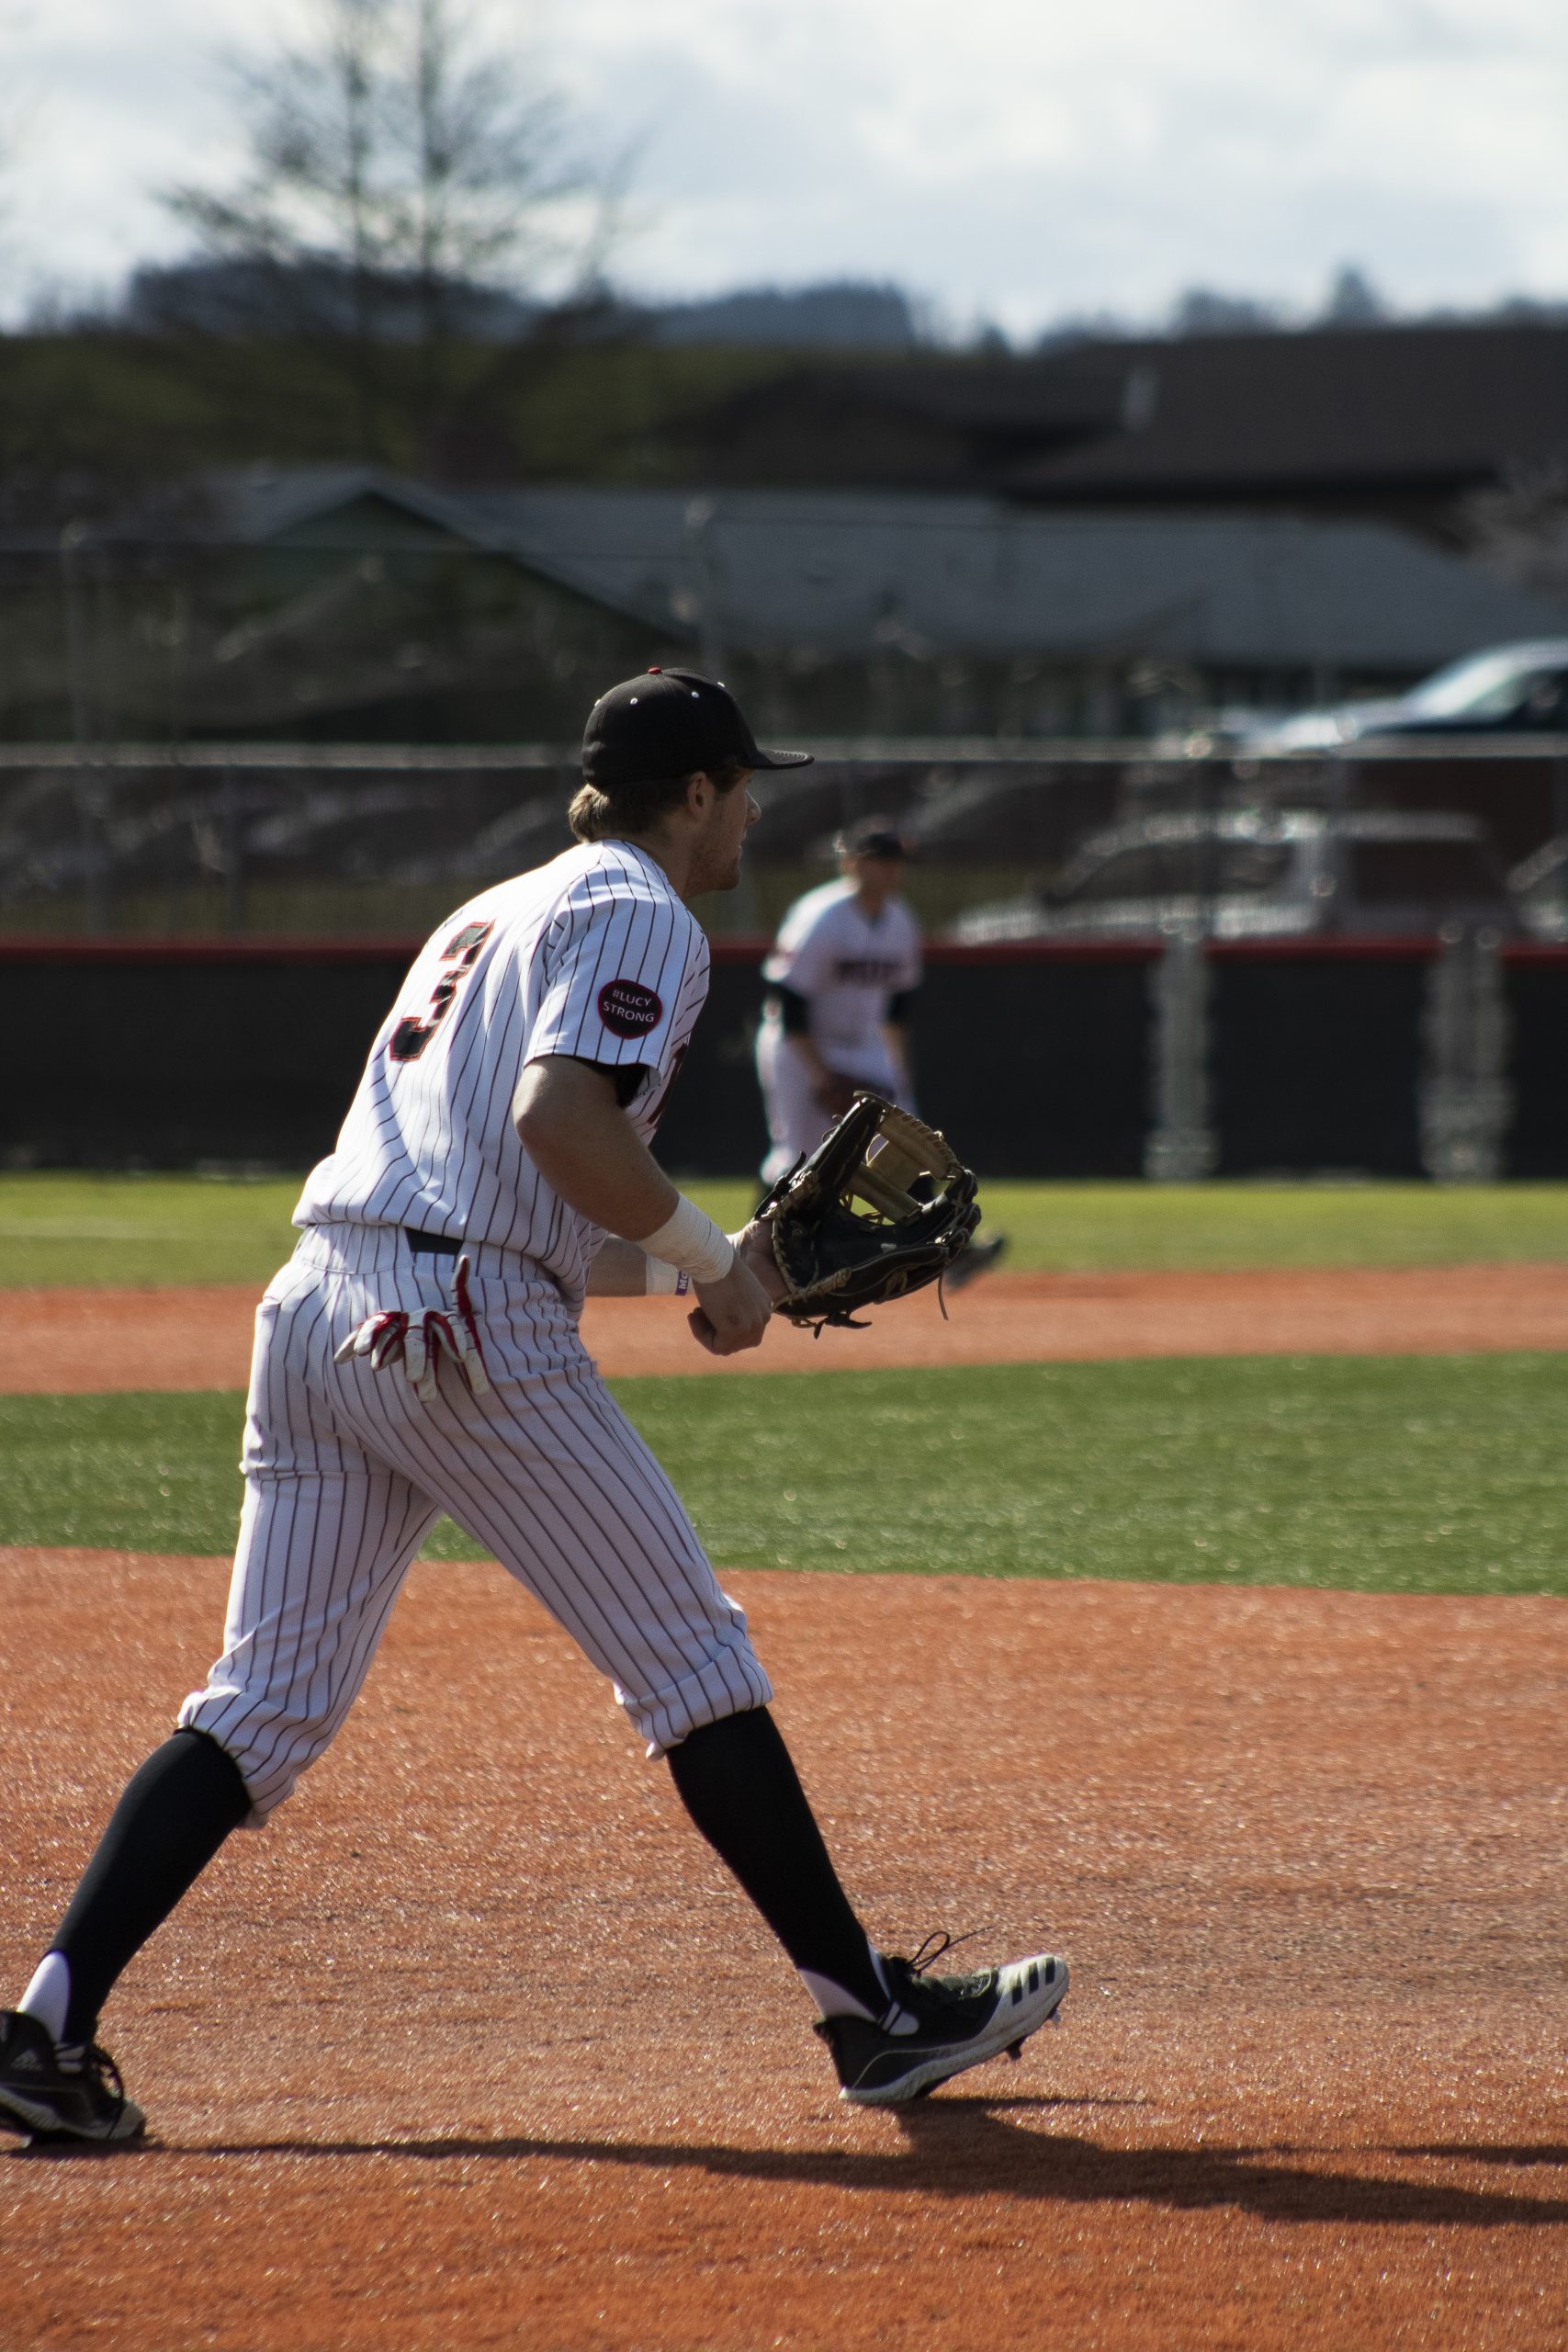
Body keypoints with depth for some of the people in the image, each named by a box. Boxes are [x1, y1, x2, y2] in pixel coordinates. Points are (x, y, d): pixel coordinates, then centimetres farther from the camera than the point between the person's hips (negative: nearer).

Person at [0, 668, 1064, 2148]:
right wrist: (710, 1256, -5)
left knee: (268, 1697, 4)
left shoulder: (496, 912, 29)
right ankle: (870, 2012, 6)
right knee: (692, 1662, 1)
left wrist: (693, 1267, 22)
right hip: (463, 1324, -8)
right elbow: (560, 1120, -17)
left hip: (315, 1305, 8)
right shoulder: (640, 918, 0)